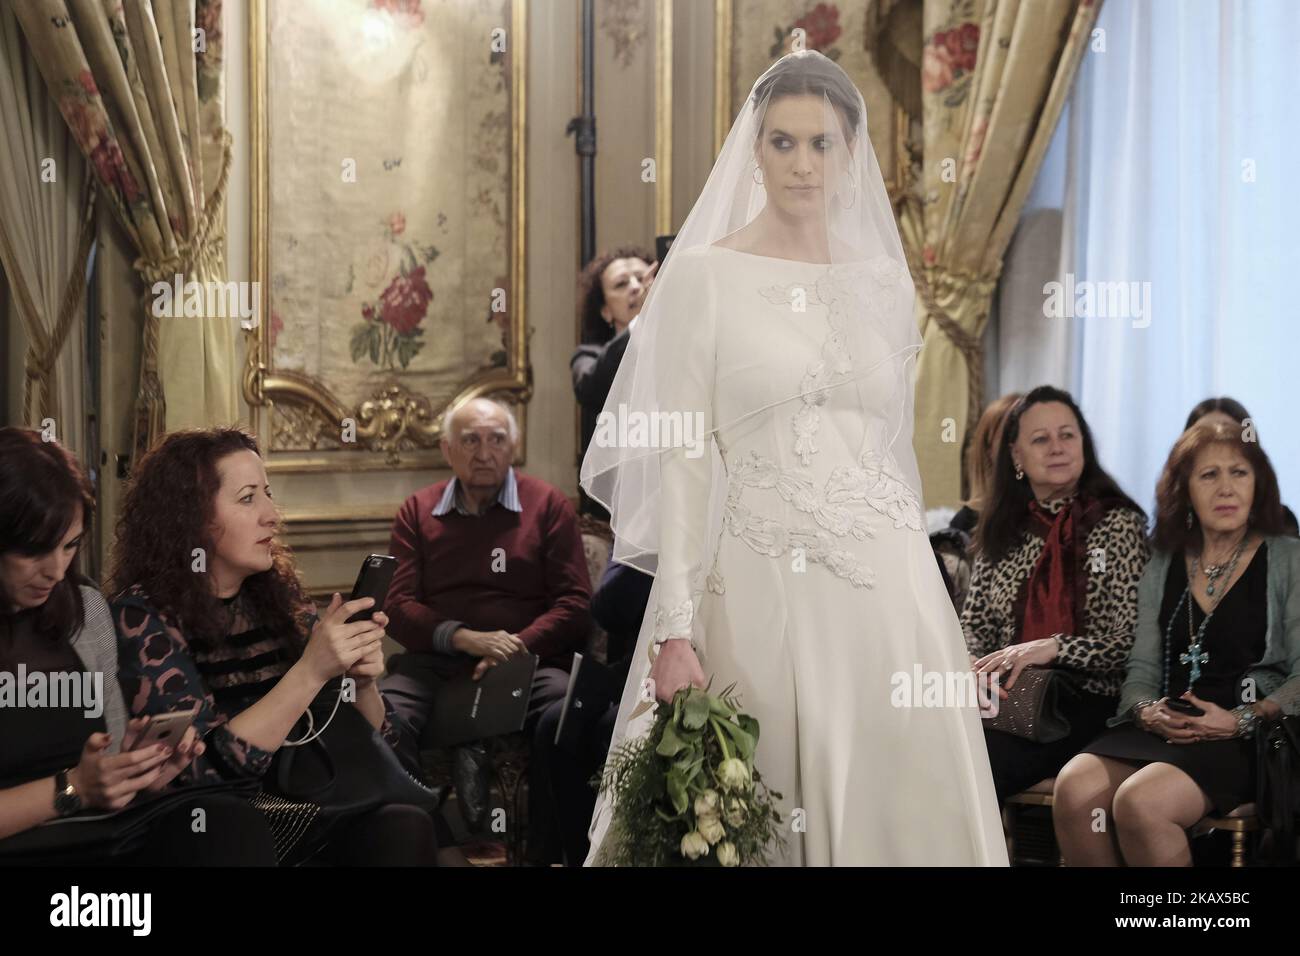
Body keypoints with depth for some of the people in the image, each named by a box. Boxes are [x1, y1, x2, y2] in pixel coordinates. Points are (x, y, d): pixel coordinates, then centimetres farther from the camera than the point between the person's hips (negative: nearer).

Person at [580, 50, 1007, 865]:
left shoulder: (885, 282, 10)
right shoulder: (703, 275, -2)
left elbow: (898, 446, 15)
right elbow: (682, 456, -7)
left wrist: (917, 581, 14)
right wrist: (675, 628, -13)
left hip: (886, 583, 4)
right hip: (760, 582, -3)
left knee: (903, 806, 5)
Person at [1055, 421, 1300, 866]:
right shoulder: (1163, 568, 17)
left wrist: (1242, 721, -17)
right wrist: (1146, 711, -7)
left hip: (1246, 737, -4)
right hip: (1160, 730, 4)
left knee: (1140, 802, -33)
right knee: (1075, 788, -27)